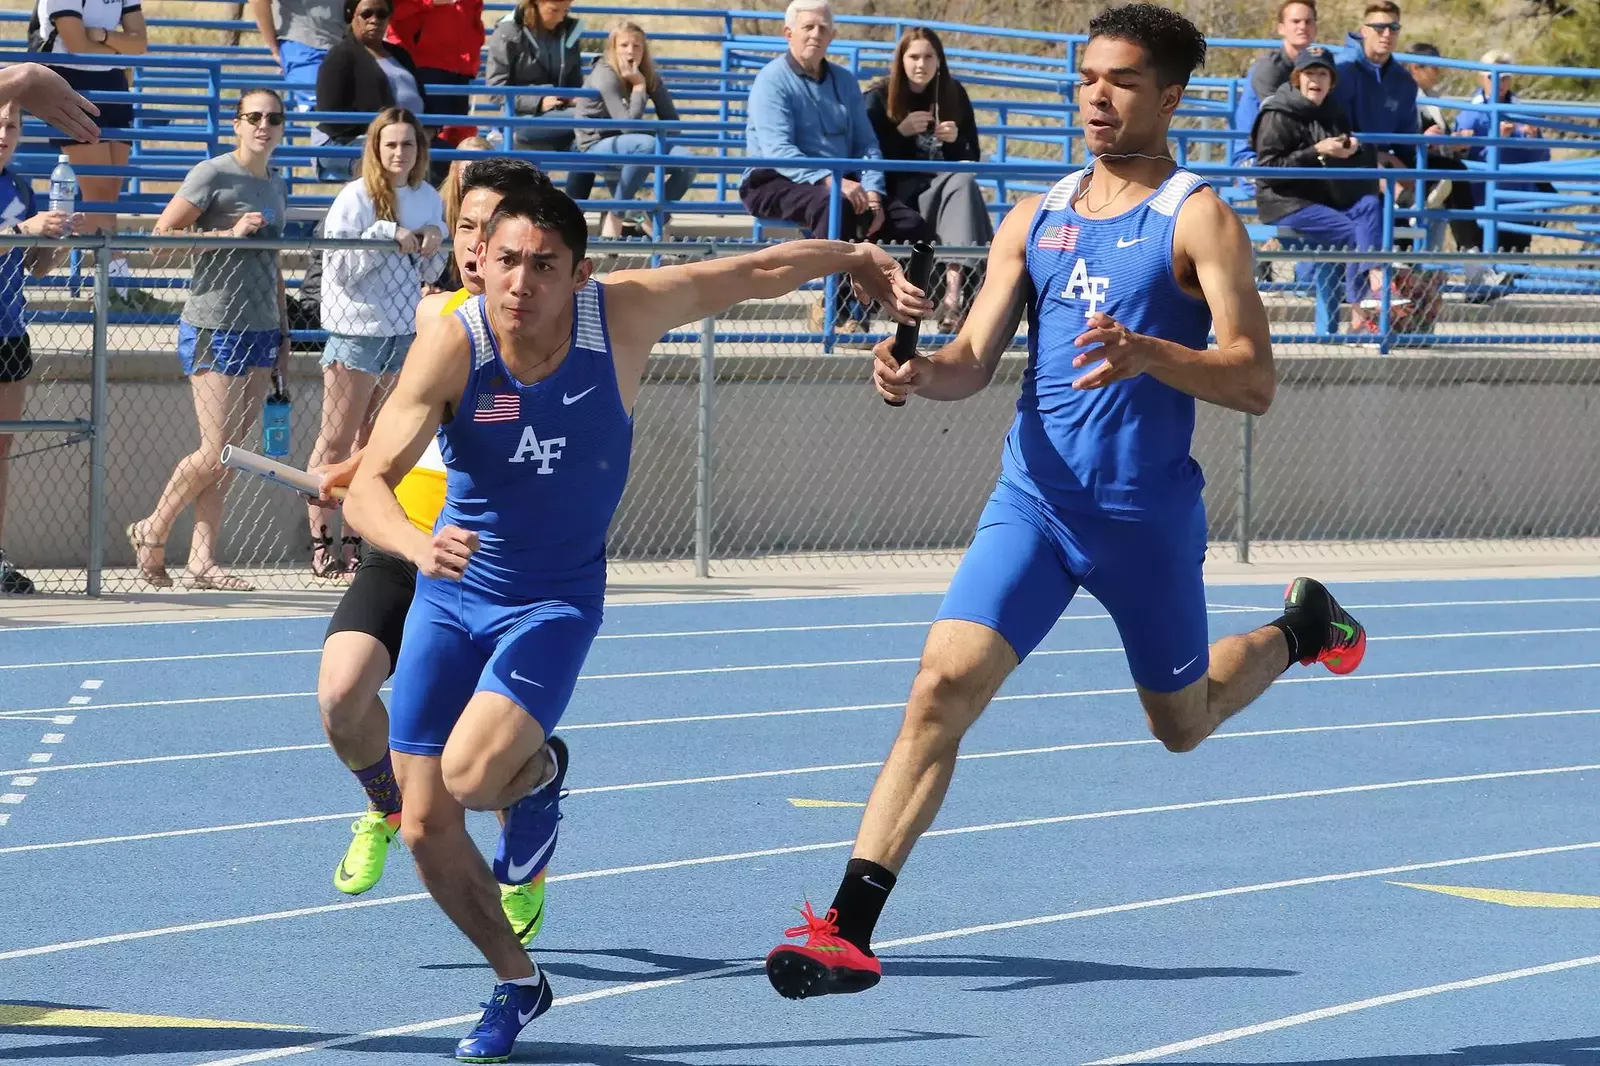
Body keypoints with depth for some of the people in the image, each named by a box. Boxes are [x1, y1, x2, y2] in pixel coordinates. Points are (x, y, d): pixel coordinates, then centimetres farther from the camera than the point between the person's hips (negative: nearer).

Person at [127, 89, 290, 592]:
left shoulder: (276, 186, 15)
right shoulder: (212, 175, -7)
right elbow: (162, 233, -11)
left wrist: (282, 332, 20)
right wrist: (230, 234, -18)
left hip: (260, 331, 7)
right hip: (214, 328, -7)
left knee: (228, 455, 4)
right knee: (216, 452, -9)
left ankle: (202, 559, 5)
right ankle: (152, 531, 10)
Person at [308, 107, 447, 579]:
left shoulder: (429, 199, 10)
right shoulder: (356, 199, -8)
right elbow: (338, 266, -14)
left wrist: (433, 247, -4)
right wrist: (389, 237, -20)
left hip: (406, 332, 6)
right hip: (357, 331, -6)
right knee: (337, 441, -1)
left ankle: (354, 542, 11)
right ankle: (320, 545, 3)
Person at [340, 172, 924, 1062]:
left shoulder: (626, 313, -17)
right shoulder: (454, 345, -20)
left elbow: (761, 270, -1)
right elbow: (369, 486, -27)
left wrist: (864, 260, 14)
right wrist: (420, 544, -48)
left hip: (556, 600, -2)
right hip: (452, 593, 2)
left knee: (473, 775, -26)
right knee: (428, 830, 1)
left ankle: (539, 772, 11)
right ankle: (517, 982, 28)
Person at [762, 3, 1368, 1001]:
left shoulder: (1196, 218, -8)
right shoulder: (1036, 219, 8)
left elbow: (1255, 382, -15)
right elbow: (975, 361, 4)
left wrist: (1147, 354, -32)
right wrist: (921, 372, -19)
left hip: (1148, 516, -3)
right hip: (1033, 500, 3)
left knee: (1182, 723, 17)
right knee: (944, 685, -16)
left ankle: (1301, 628, 50)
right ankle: (850, 930, -19)